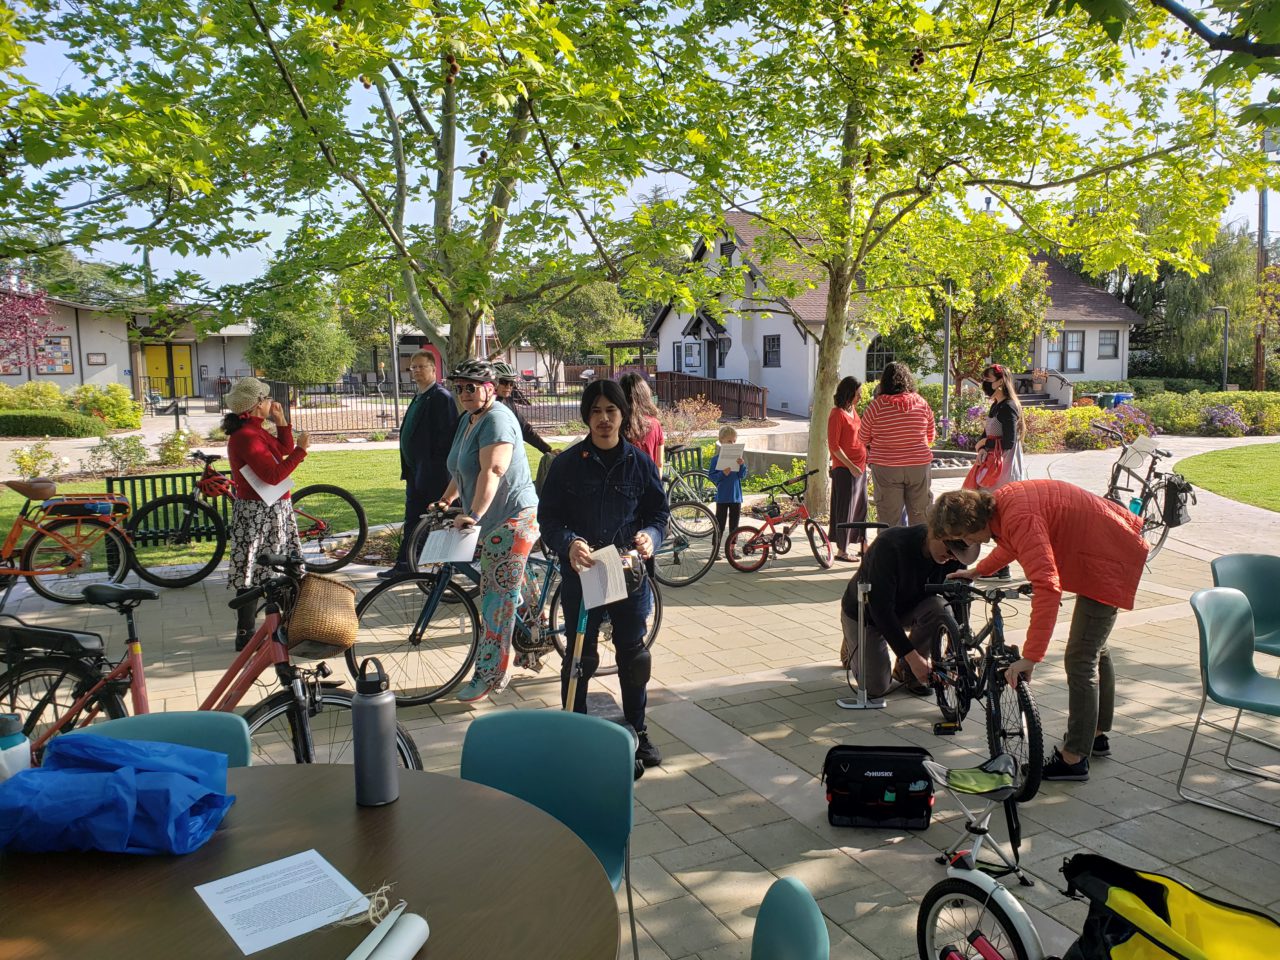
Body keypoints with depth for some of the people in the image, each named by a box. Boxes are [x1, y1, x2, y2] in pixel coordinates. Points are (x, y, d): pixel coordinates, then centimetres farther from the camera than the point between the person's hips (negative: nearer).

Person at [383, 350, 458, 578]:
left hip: (432, 474, -10)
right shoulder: (419, 397, 18)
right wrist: (408, 468, 18)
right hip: (416, 472, 10)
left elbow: (446, 435, -19)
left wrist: (436, 467, -21)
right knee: (412, 520, 13)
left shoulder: (441, 396, -13)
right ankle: (403, 566, 20)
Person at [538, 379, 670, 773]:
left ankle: (637, 731, 29)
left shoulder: (640, 462, 0)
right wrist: (569, 544, -24)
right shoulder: (567, 463, -4)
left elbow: (659, 512, 6)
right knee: (581, 657, 8)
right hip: (580, 574, -2)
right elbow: (548, 518, -4)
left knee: (634, 655, 12)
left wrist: (650, 537, -16)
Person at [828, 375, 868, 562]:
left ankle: (863, 545, 23)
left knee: (861, 506, 13)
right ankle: (841, 550, 7)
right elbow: (833, 445, -16)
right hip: (845, 469, -8)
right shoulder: (837, 414, -13)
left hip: (859, 467, 8)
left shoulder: (853, 410, 12)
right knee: (845, 508, -2)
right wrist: (850, 466, -18)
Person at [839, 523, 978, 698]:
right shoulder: (890, 545, -36)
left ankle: (906, 670, -6)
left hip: (907, 609, 4)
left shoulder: (953, 559, -20)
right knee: (876, 689, -13)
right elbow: (880, 609, -35)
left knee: (939, 608, -30)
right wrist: (912, 656, -37)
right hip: (865, 613, -4)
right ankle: (852, 646, 19)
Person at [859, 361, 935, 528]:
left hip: (886, 469, -2)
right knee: (920, 519, 12)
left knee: (889, 520, 4)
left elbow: (863, 438, 2)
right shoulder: (921, 403, 0)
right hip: (919, 465, 2)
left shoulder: (877, 405, -8)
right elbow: (930, 437, 11)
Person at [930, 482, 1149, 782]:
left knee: (1080, 660, -8)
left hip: (1108, 560, -11)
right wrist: (977, 572, 28)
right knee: (1094, 648, 21)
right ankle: (1097, 735, 37)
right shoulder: (1001, 501, -2)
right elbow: (1011, 545, 22)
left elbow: (1047, 587, -40)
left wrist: (1030, 657, -41)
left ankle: (1074, 760, 1)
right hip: (1113, 546, 11)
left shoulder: (1021, 519, -31)